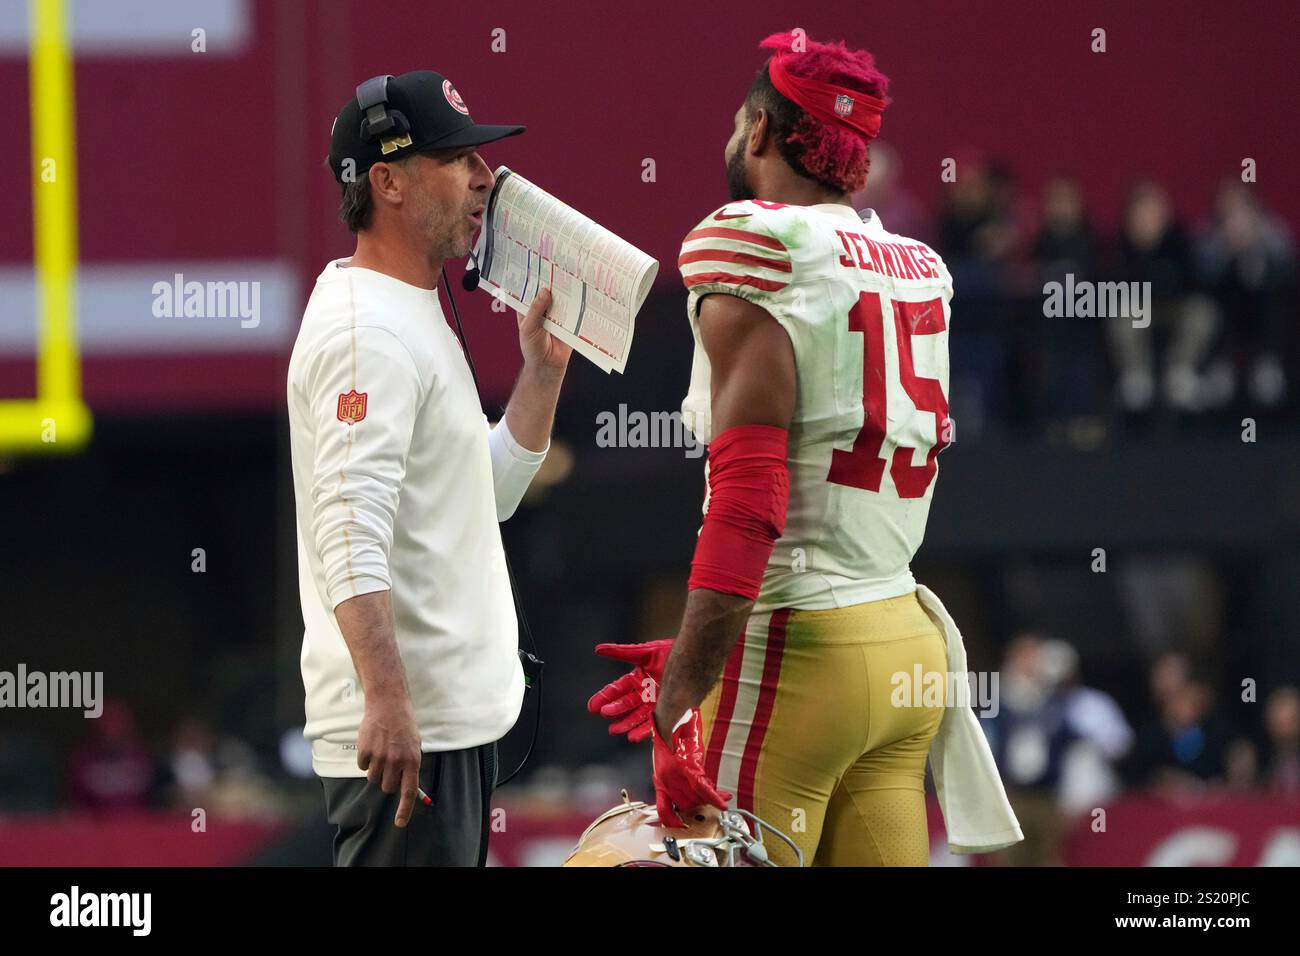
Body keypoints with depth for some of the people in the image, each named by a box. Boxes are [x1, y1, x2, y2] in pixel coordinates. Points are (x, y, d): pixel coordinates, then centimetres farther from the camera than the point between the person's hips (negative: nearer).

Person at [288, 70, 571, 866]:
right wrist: (386, 698, -34)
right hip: (405, 724, -11)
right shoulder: (367, 328, -14)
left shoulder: (418, 318, 19)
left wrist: (543, 368, 15)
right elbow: (350, 532, -25)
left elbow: (492, 493, 26)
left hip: (457, 714, 11)